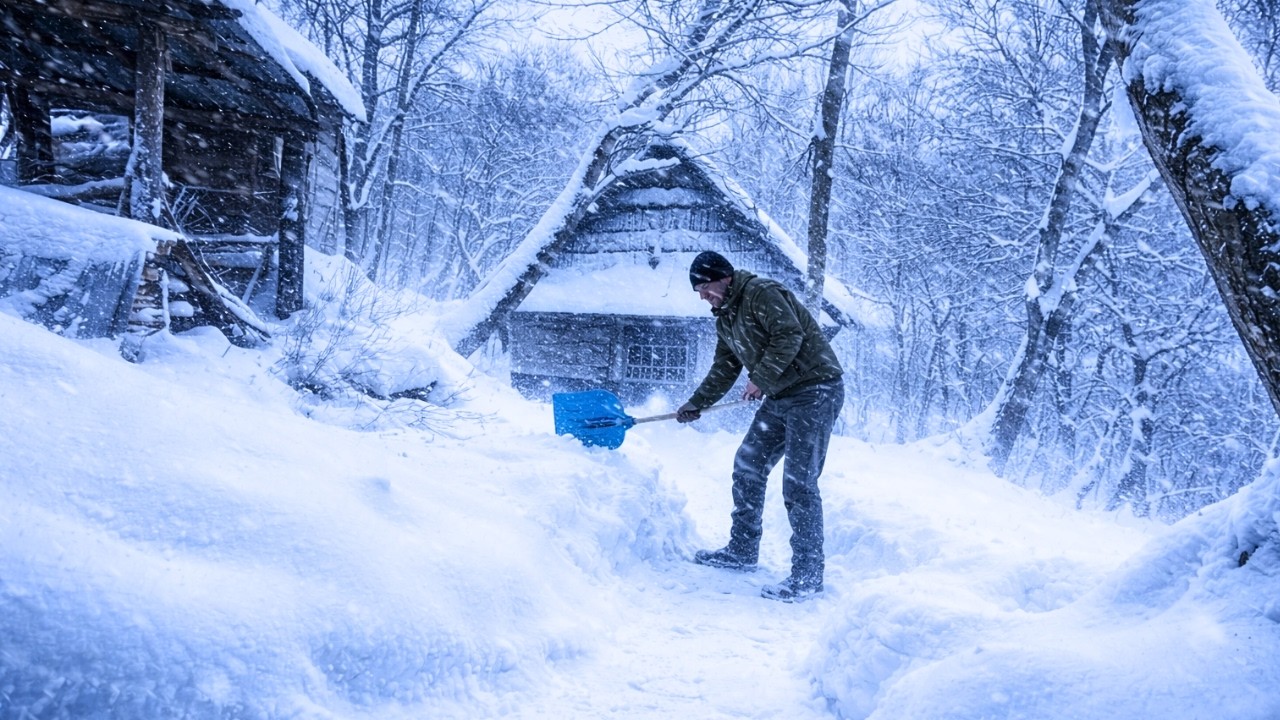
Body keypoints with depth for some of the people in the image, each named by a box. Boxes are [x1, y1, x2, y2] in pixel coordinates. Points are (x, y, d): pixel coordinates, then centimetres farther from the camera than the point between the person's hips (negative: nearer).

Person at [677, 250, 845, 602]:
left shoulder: (761, 292, -14)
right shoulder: (725, 317, 14)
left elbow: (790, 335, -24)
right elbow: (724, 368, 23)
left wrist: (760, 378, -19)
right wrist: (697, 404, 21)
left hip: (815, 391, -10)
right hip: (780, 397, 10)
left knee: (798, 482, -12)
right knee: (747, 466, 13)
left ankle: (808, 574, -3)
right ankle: (742, 550, 27)